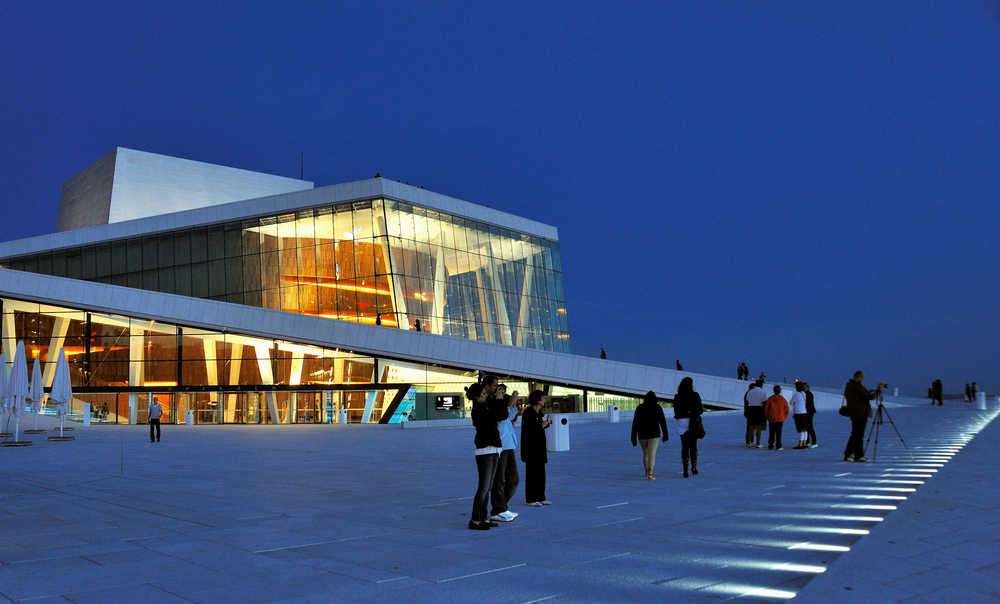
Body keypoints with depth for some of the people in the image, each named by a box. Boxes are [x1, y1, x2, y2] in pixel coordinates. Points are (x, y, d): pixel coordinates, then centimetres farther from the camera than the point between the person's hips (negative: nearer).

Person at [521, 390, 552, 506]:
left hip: (539, 447, 9)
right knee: (532, 472, -4)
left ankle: (540, 498, 17)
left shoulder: (539, 413, 13)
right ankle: (531, 499, 4)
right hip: (530, 448, -9)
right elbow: (528, 431, -20)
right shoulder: (528, 413, -14)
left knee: (540, 472, 10)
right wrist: (542, 426, -18)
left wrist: (547, 423, 7)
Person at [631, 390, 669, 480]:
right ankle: (650, 473, -23)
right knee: (652, 454, -8)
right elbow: (663, 422, 3)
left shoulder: (639, 408, 4)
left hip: (642, 435, 2)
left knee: (645, 453, 19)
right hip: (654, 434, -2)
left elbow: (635, 423, 2)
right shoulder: (657, 407, 1)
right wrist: (665, 435, 12)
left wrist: (634, 438, 4)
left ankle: (647, 472, 28)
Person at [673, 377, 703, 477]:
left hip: (682, 422, 1)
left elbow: (676, 412, 2)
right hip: (693, 422, -1)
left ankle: (685, 469, 0)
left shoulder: (677, 397, 0)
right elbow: (700, 410, -5)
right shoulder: (695, 395, -6)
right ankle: (694, 466, 5)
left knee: (684, 446, 5)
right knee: (693, 445, 13)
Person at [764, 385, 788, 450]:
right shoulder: (783, 399, -1)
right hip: (780, 419, 0)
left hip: (771, 419, 0)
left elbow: (765, 408, -4)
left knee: (771, 433, 6)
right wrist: (784, 417, 11)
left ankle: (771, 446, 6)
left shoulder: (770, 399, -4)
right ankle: (778, 446, 2)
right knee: (778, 433, 3)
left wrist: (767, 416, 8)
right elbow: (787, 409, 2)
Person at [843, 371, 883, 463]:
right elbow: (869, 397, -18)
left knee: (855, 434, 15)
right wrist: (878, 390, -6)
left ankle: (848, 455, 16)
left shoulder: (848, 385, 11)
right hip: (861, 414, -9)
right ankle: (858, 456, -2)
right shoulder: (858, 386, -18)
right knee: (859, 435, -5)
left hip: (852, 413, 9)